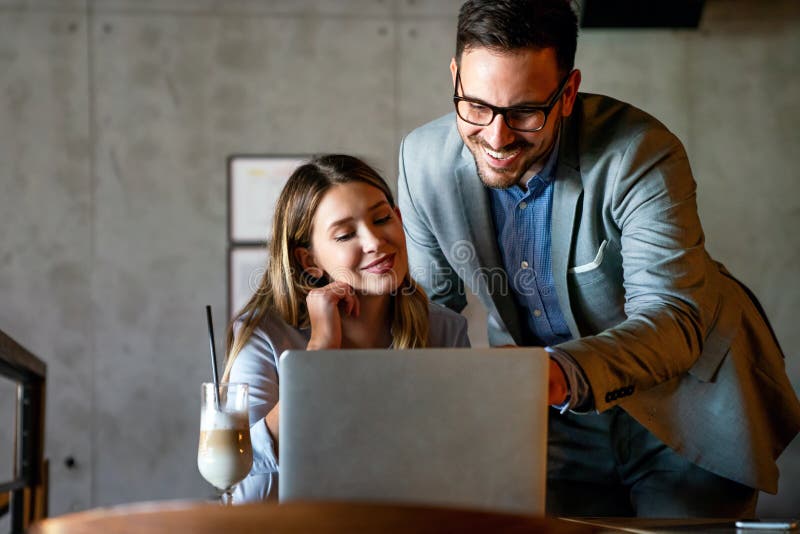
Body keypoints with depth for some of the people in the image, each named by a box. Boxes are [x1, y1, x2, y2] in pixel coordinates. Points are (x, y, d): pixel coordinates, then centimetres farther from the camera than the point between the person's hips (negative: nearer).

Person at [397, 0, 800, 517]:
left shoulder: (641, 156, -28)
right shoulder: (424, 159, -14)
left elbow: (673, 320, -35)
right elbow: (435, 303, 0)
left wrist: (561, 374, -53)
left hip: (684, 407, -3)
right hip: (559, 413, 4)